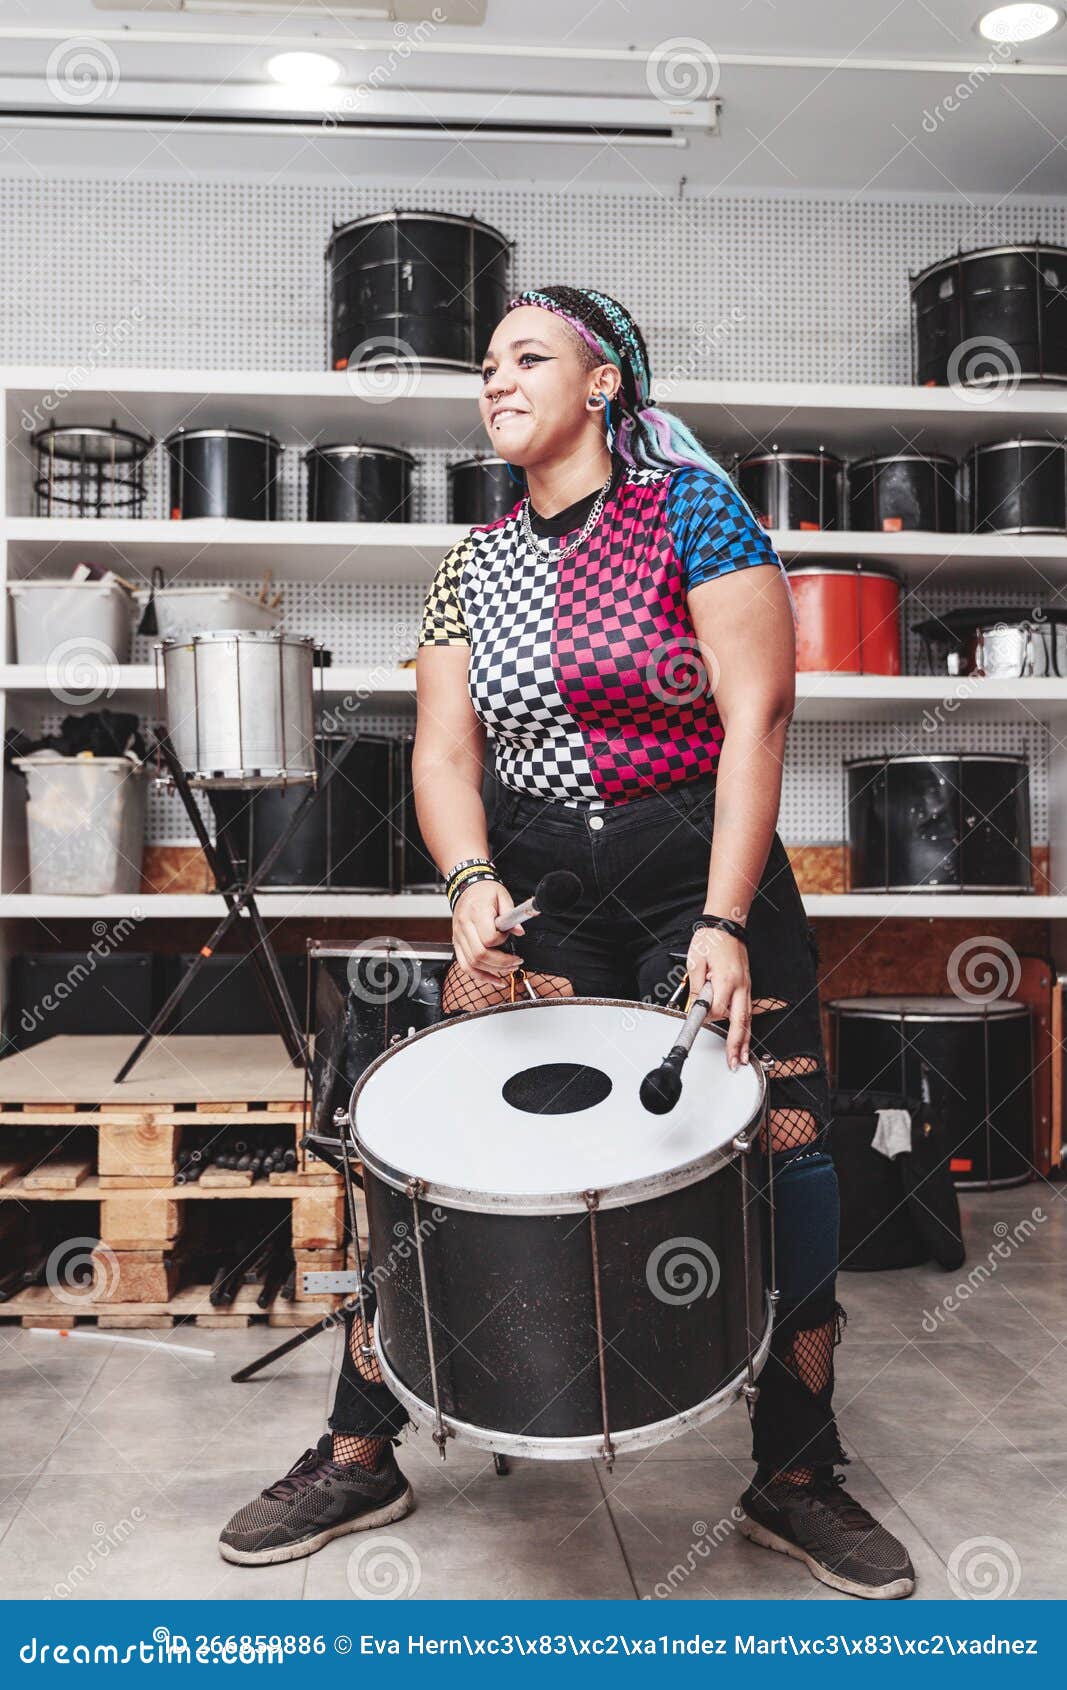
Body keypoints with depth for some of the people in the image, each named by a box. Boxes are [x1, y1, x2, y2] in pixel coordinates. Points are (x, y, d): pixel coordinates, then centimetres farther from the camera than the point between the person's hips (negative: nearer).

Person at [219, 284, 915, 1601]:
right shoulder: (472, 568, 9)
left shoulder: (693, 509, -4)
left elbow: (756, 713, -12)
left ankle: (796, 1482, 20)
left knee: (782, 1171, -3)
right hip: (537, 894, 4)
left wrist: (723, 923, -20)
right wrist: (470, 882, -16)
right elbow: (444, 749, 5)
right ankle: (356, 1459, 19)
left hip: (704, 873, -3)